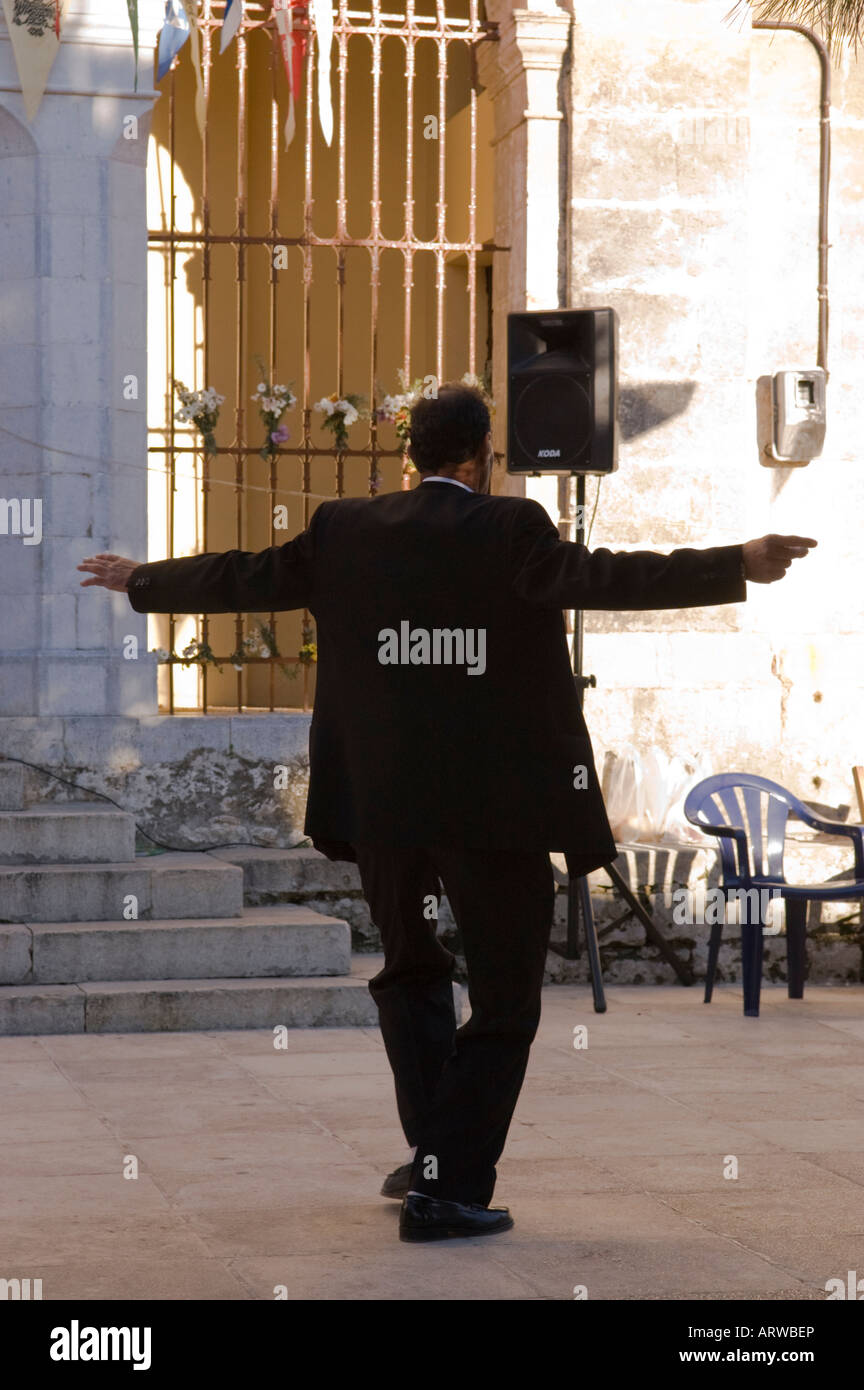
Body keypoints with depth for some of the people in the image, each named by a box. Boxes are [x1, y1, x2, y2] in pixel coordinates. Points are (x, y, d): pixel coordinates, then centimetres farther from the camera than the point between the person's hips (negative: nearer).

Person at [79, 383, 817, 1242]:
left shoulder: (346, 532, 3)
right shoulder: (509, 531, -9)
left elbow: (244, 577, 11)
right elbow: (599, 577, -24)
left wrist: (141, 583, 27)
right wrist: (735, 567, -27)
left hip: (383, 803, 5)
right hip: (494, 808, -4)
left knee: (411, 969, 27)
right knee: (504, 1002, 6)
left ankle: (432, 1151, 23)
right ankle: (446, 1189, 2)